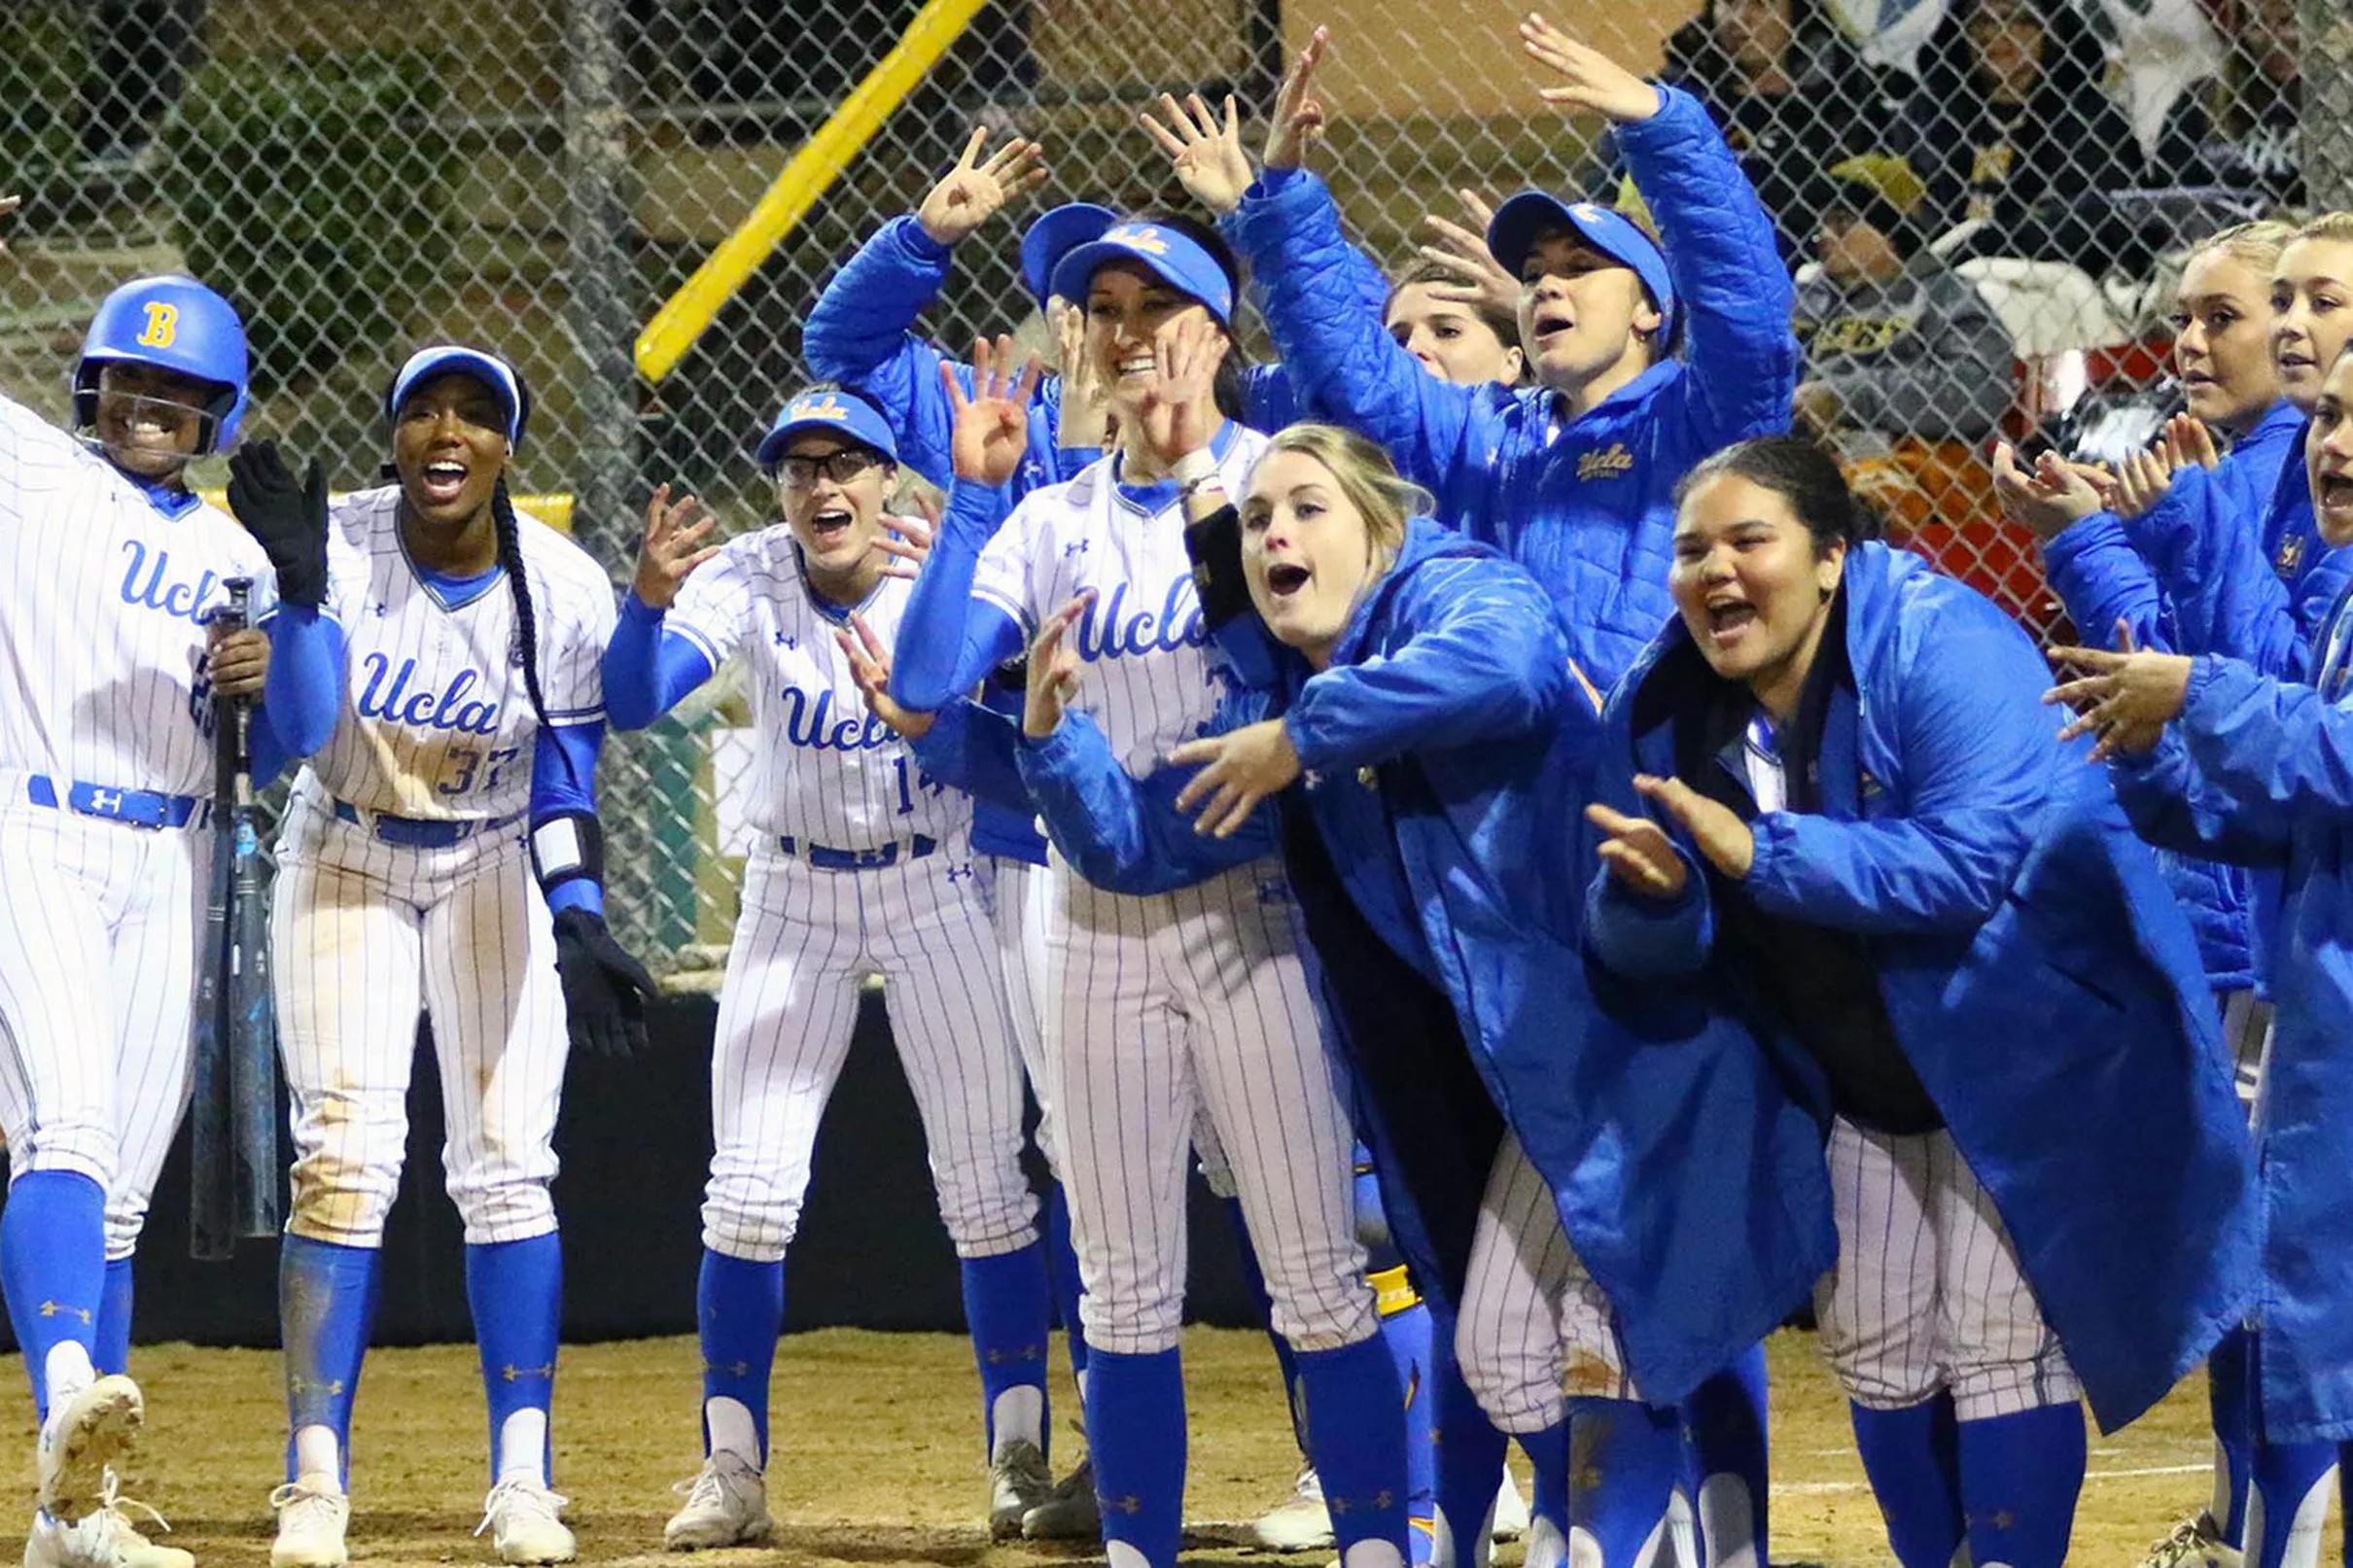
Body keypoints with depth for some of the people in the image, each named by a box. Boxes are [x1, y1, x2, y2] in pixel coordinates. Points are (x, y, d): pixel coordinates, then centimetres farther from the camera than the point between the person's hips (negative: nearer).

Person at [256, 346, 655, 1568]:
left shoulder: (564, 592, -13)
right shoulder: (336, 549, -17)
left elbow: (565, 790, -7)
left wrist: (580, 923, -21)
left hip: (494, 871, 1)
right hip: (345, 860, -1)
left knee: (508, 1164, -5)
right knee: (345, 1157, -11)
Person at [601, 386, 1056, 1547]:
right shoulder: (747, 581, -14)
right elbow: (632, 701, -27)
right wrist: (649, 599, -46)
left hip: (935, 893, -1)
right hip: (793, 898, 1)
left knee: (984, 1178, 1)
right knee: (748, 1186, -2)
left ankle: (1020, 1453, 12)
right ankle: (731, 1470, 5)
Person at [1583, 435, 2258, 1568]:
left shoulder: (1942, 647, -26)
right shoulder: (1667, 707, -7)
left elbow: (1980, 855, -37)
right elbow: (1646, 943, -8)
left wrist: (1763, 854, -40)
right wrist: (1656, 897, -33)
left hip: (2027, 1059, -7)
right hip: (1867, 1084, 7)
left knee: (1999, 1349, -7)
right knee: (1876, 1352, 13)